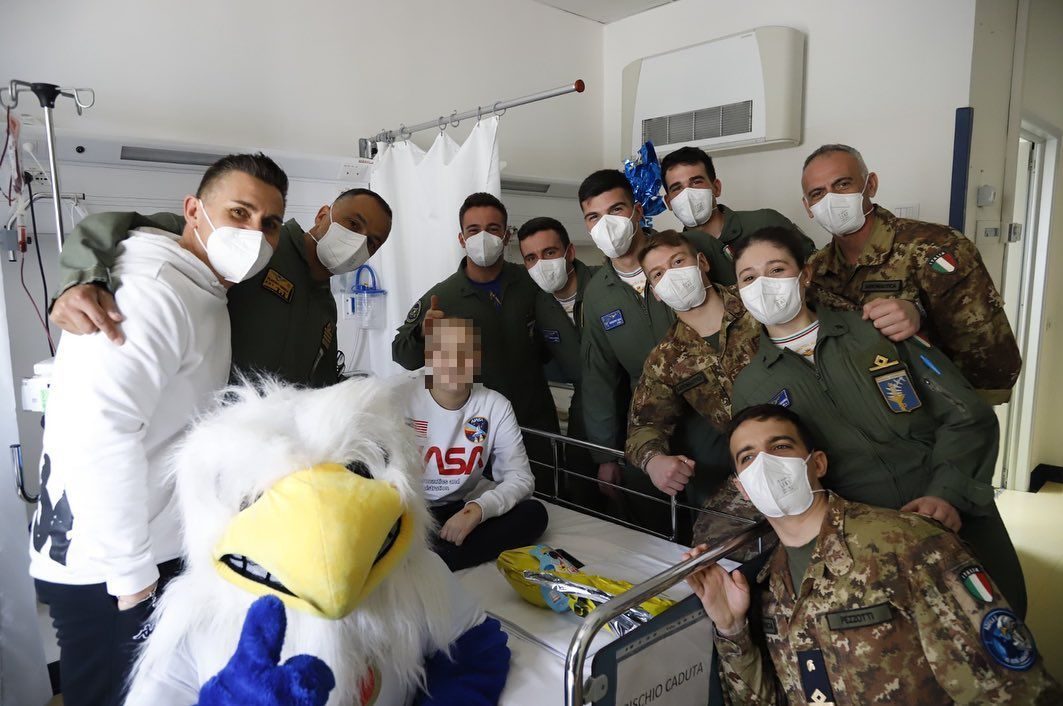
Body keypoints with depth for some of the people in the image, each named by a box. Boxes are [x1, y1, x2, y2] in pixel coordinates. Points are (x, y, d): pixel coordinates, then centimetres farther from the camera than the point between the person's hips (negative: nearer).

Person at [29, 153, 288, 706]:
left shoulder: (202, 296, 10)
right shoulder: (154, 289, -22)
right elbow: (96, 429, -32)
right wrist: (131, 572, -23)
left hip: (161, 553, 9)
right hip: (106, 575, -9)